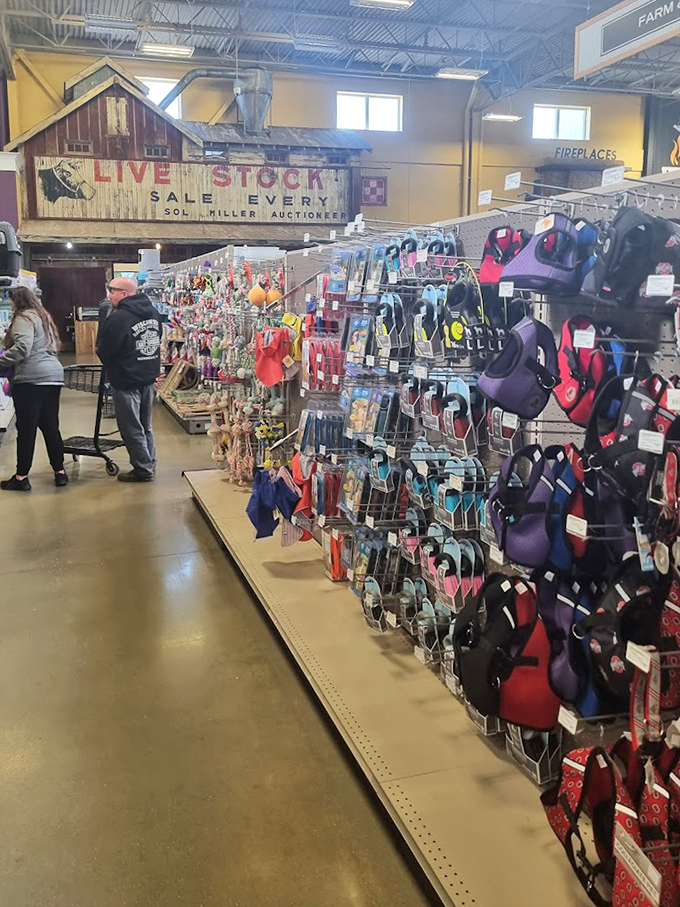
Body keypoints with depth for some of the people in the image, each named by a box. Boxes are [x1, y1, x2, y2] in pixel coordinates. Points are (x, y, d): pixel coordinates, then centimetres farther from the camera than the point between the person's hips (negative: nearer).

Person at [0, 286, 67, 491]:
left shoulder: (24, 319, -6)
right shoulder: (43, 317, 22)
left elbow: (21, 349, -19)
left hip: (31, 379, -8)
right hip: (53, 376, 9)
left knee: (26, 429, -2)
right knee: (51, 426, 12)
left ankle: (21, 477, 4)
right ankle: (59, 472, 15)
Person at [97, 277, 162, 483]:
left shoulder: (118, 318, -20)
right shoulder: (153, 313, 6)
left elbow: (103, 352, -13)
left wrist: (112, 367, 8)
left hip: (126, 380, -8)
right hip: (149, 377, 8)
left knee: (132, 428, 4)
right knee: (145, 426, 18)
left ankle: (143, 469, 9)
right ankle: (149, 465, 25)